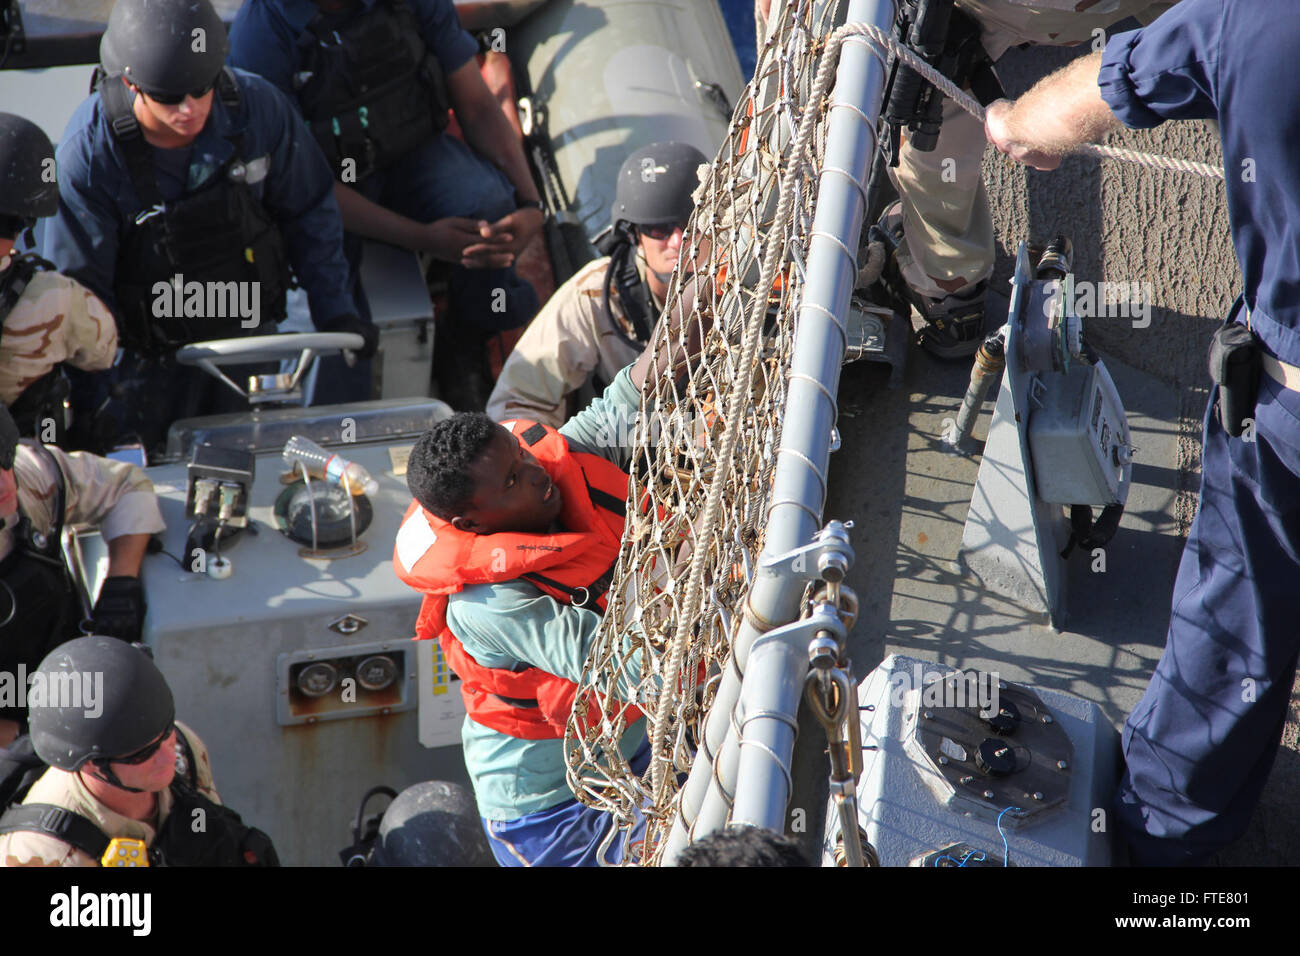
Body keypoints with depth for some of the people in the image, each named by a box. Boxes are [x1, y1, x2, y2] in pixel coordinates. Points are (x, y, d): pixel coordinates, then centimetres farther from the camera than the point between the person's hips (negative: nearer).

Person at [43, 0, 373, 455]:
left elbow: (307, 212, 2)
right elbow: (78, 288, -14)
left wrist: (334, 311, -1)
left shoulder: (257, 106, -17)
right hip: (151, 356, -2)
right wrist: (90, 402, -14)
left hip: (249, 334, 3)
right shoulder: (89, 150, -23)